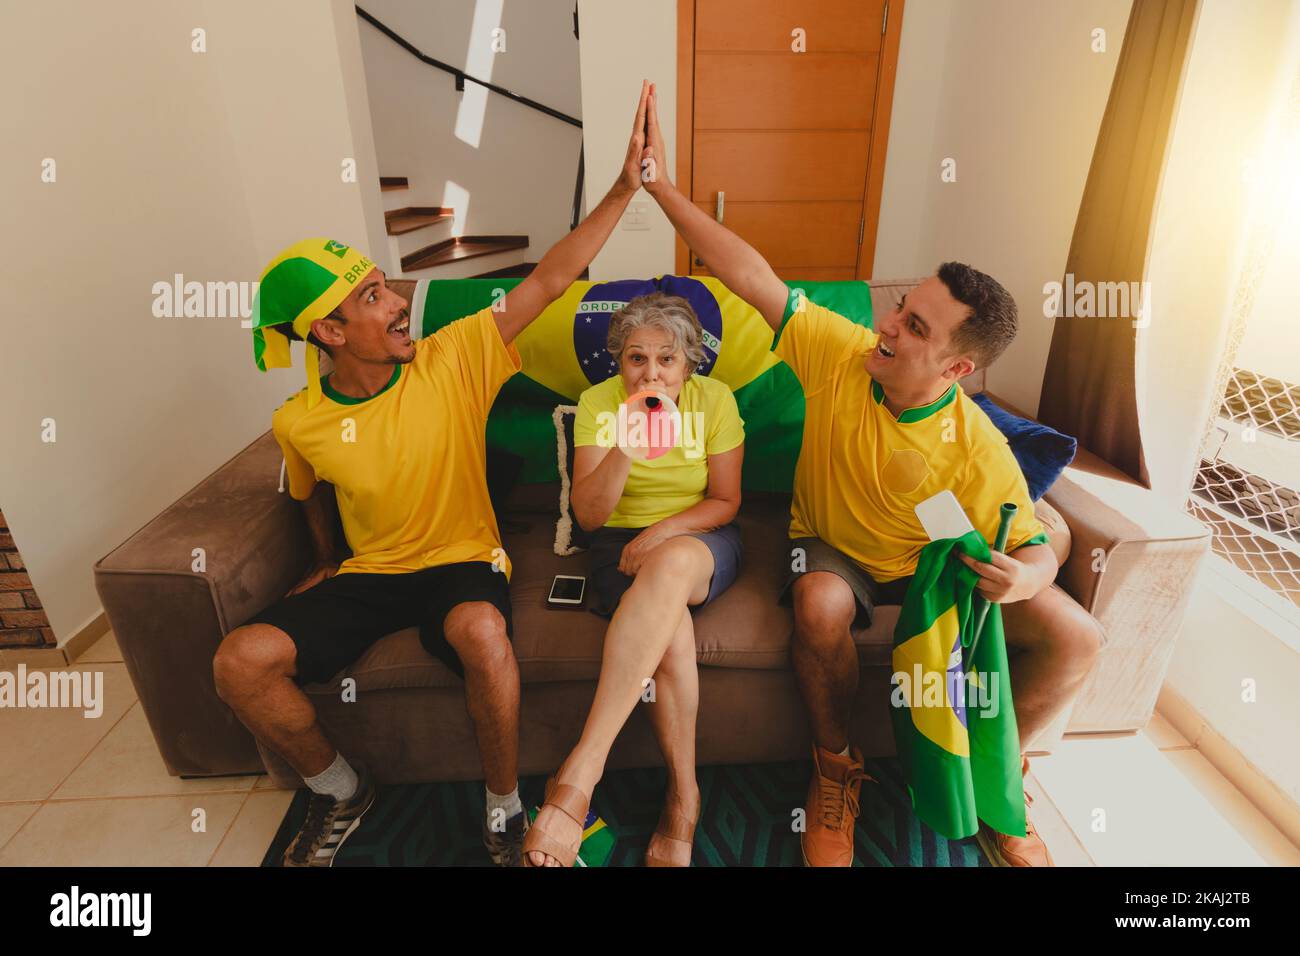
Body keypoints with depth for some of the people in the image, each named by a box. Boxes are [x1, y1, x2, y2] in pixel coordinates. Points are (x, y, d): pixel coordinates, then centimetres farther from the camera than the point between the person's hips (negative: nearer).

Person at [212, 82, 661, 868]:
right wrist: (327, 563, 22)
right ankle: (340, 791, 12)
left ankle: (505, 808, -9)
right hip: (366, 573, 3)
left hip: (462, 560, -2)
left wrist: (625, 189, -19)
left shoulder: (454, 359, -10)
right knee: (241, 661, -18)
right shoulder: (300, 423, -4)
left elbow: (550, 279, -14)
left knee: (480, 630, -37)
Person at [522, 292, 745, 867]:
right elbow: (588, 514, -9)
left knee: (671, 563, -39)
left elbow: (725, 502, 1)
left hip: (700, 541, 0)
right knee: (668, 624, -35)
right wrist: (623, 448, -27)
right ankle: (682, 798, -18)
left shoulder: (714, 399, -2)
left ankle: (579, 773, -40)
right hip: (621, 544, 0)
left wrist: (662, 532, -17)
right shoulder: (598, 402, -3)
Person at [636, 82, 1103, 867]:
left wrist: (1026, 578, -37)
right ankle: (837, 765, -6)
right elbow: (754, 279, -23)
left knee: (1077, 638, -16)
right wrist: (662, 186, -26)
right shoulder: (841, 353, -20)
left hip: (927, 564, 1)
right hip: (830, 549, 0)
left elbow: (1036, 548, -11)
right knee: (821, 604, -38)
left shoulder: (979, 451, -21)